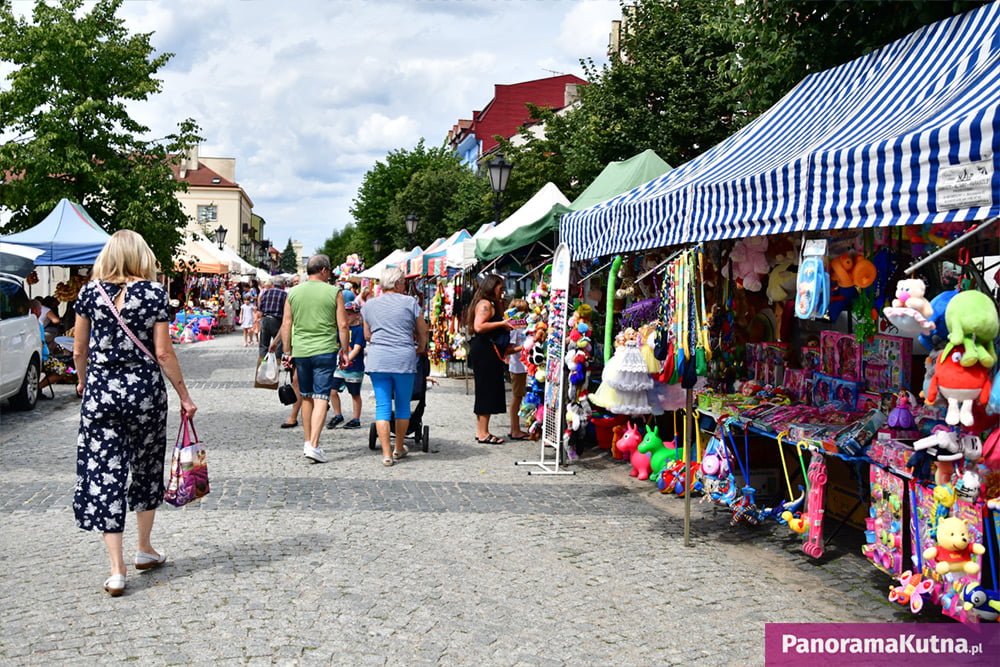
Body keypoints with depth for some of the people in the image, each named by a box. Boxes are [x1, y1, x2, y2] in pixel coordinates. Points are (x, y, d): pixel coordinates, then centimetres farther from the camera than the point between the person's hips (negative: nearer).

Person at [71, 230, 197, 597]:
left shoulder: (90, 291, 0)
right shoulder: (153, 292, -6)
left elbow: (79, 350, 5)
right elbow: (163, 352, -9)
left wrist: (83, 381, 24)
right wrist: (184, 395, 0)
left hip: (100, 391, 1)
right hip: (144, 391, -1)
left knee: (104, 472, 3)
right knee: (146, 469, 17)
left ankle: (116, 569, 1)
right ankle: (144, 550, 32)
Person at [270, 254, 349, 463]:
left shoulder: (293, 293, 6)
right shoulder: (334, 292, -3)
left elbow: (286, 325, 6)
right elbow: (343, 325, -4)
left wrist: (287, 352, 12)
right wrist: (344, 351, 6)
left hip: (300, 351, 4)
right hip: (325, 351, -3)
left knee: (306, 397, 16)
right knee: (321, 398, -4)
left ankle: (308, 442, 23)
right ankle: (313, 445, -13)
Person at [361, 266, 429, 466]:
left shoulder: (369, 305, 12)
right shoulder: (409, 302, 3)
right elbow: (423, 332, 10)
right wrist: (420, 349, 29)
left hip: (377, 360, 2)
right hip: (404, 359, -2)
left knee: (382, 406, 3)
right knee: (403, 405, 12)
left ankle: (386, 453, -2)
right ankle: (399, 449, 24)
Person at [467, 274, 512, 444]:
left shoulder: (489, 304, 20)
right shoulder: (485, 304, -12)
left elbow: (498, 320, 20)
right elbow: (479, 326, -24)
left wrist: (500, 304, 14)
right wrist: (501, 324, -17)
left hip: (487, 352, 11)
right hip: (484, 351, -11)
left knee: (485, 392, 13)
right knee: (487, 391, -7)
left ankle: (481, 431, 18)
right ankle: (483, 434, -3)